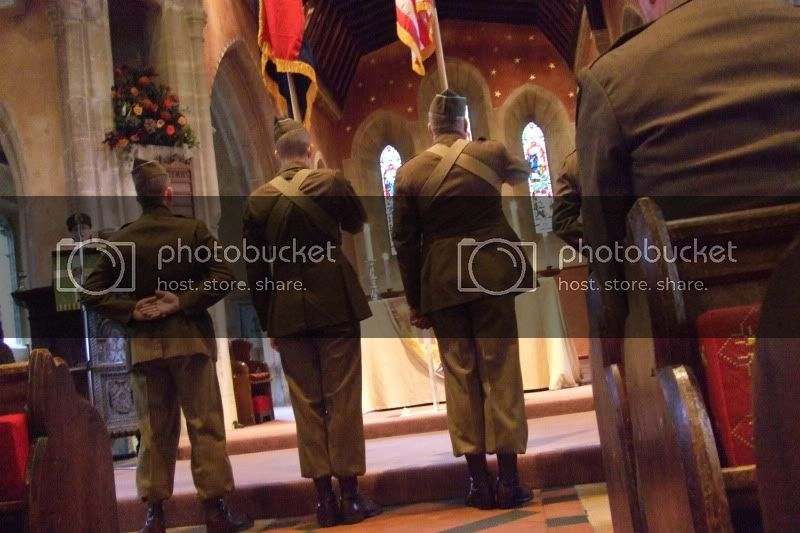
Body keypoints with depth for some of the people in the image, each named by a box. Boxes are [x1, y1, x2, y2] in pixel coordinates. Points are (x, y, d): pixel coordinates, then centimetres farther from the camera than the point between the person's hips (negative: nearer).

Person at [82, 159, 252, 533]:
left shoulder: (122, 239, 2)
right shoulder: (193, 229, -3)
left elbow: (91, 291, -1)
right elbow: (222, 277, -12)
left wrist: (131, 310, -3)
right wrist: (184, 302, -9)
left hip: (144, 344, 2)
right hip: (191, 338, -2)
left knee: (154, 430, 10)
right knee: (205, 425, 3)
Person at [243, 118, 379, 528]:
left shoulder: (259, 199, 2)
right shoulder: (331, 182, -5)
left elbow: (255, 268, 5)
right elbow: (356, 223, 12)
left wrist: (268, 322, 11)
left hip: (286, 310, 2)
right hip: (335, 303, -2)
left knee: (307, 402, 8)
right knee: (343, 398, 4)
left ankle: (324, 498, 10)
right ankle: (350, 496, 7)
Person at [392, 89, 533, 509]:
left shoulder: (409, 172, 0)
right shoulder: (491, 153, 2)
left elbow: (405, 242, 1)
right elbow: (522, 172, 26)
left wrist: (415, 302, 8)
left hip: (441, 282, 0)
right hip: (491, 273, 0)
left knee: (459, 373, 7)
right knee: (500, 370, 4)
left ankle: (479, 480, 11)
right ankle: (508, 479, 7)